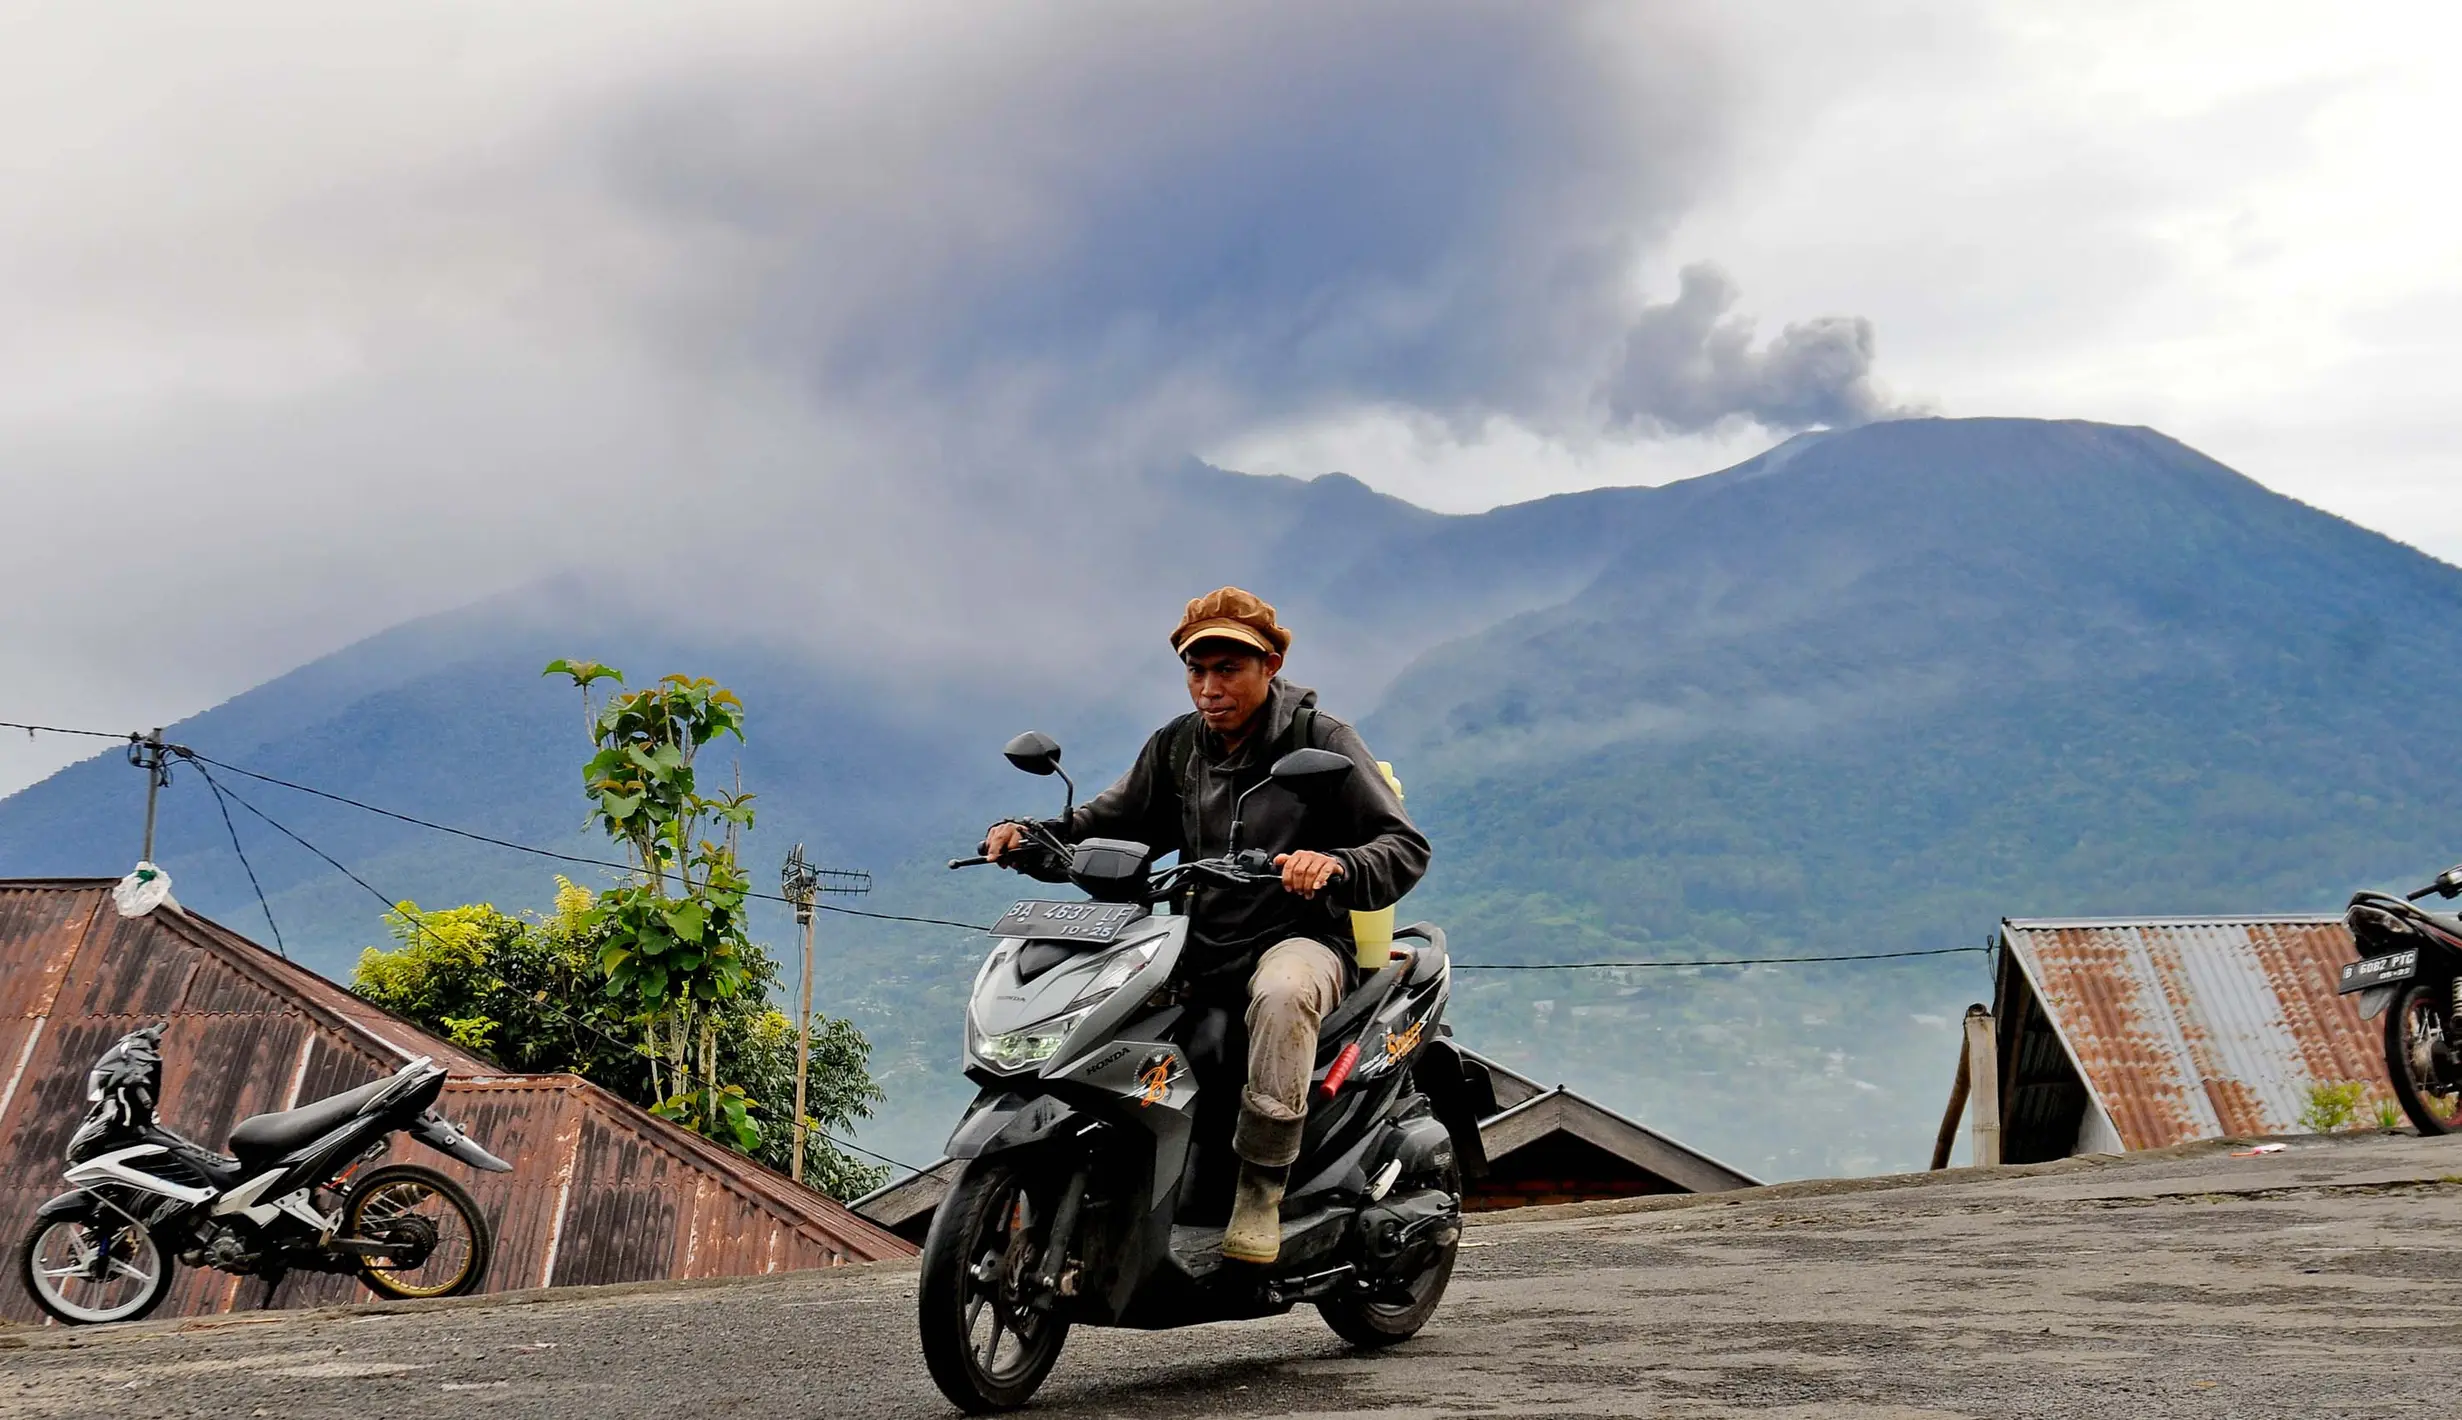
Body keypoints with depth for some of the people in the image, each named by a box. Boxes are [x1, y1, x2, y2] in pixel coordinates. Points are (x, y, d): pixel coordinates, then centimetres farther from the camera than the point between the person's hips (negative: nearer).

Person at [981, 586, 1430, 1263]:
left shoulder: (1322, 740, -3)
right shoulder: (1176, 746, 12)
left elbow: (1406, 848, -9)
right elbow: (1109, 823, 14)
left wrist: (1335, 865, -31)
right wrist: (1032, 835, -7)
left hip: (1298, 939, -5)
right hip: (1201, 951, 5)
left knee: (1283, 992, -39)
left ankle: (1260, 1186, -24)